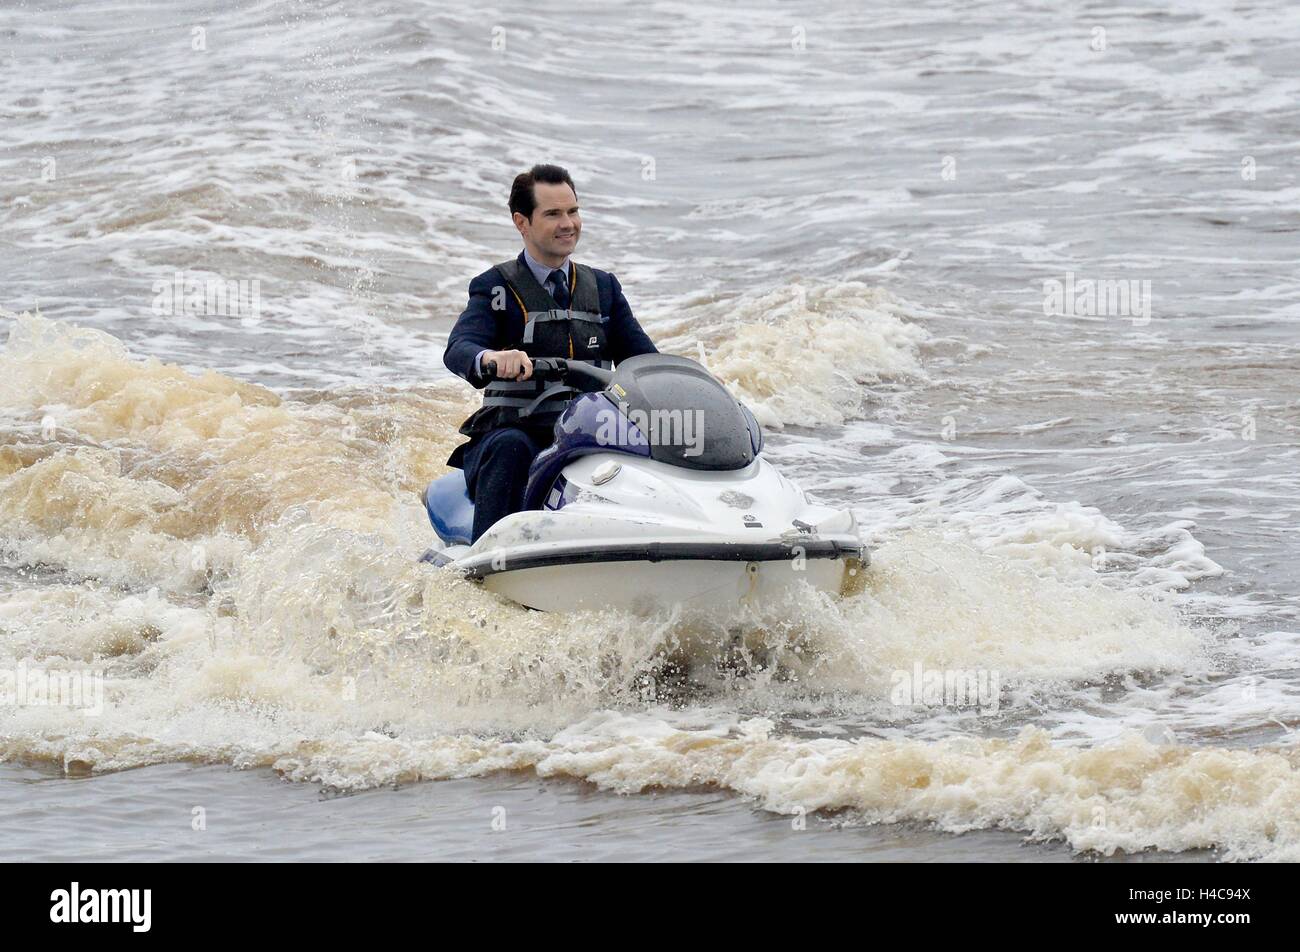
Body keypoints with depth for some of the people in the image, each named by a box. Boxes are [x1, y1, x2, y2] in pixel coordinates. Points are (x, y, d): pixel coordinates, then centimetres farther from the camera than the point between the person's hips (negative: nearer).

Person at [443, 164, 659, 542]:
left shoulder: (603, 287, 18)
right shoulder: (497, 286, 3)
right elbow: (458, 349, -14)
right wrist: (493, 358, -40)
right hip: (513, 433, -3)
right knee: (510, 447, -37)